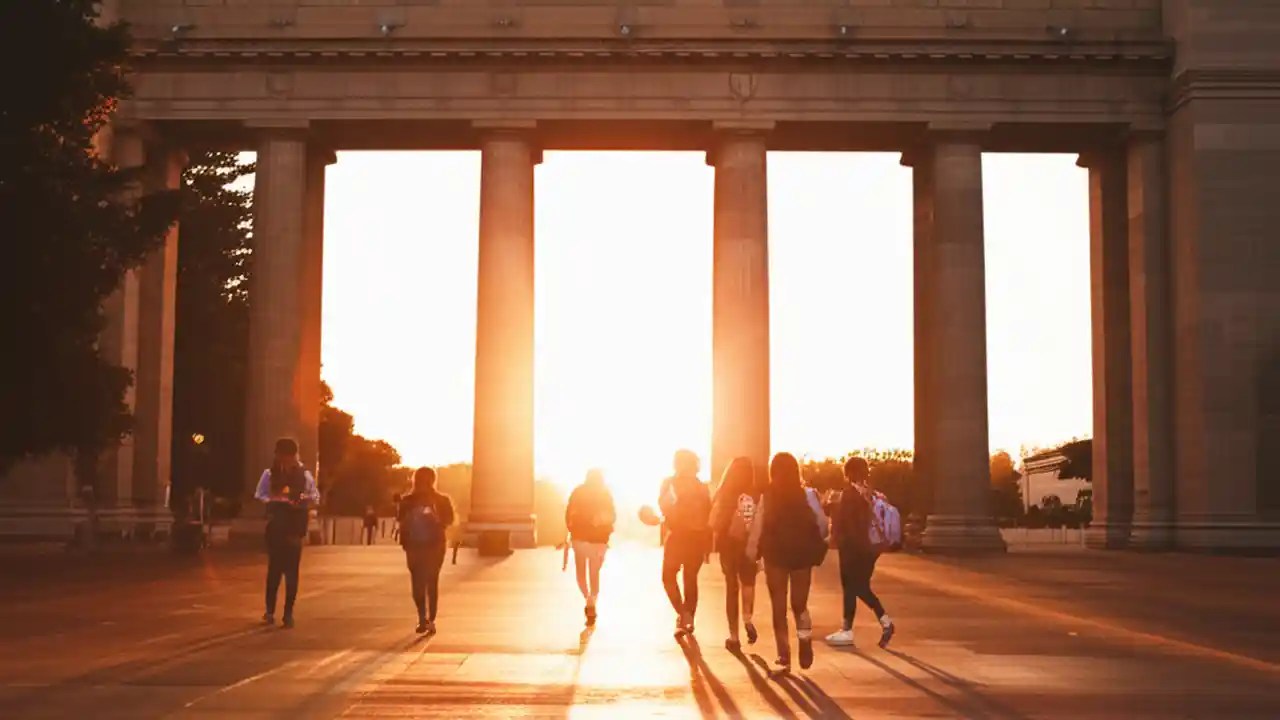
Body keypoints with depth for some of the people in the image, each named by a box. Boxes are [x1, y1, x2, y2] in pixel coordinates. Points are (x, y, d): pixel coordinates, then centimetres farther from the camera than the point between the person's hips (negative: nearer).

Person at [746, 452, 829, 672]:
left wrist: (751, 552, -2)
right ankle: (805, 639, -14)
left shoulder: (767, 497, -8)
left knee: (779, 608, 9)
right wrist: (815, 546, 10)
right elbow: (822, 524, -6)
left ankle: (784, 658, 7)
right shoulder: (807, 495, -6)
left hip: (775, 555, -1)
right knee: (799, 604, 14)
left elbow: (758, 528, -12)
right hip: (801, 555, 1)